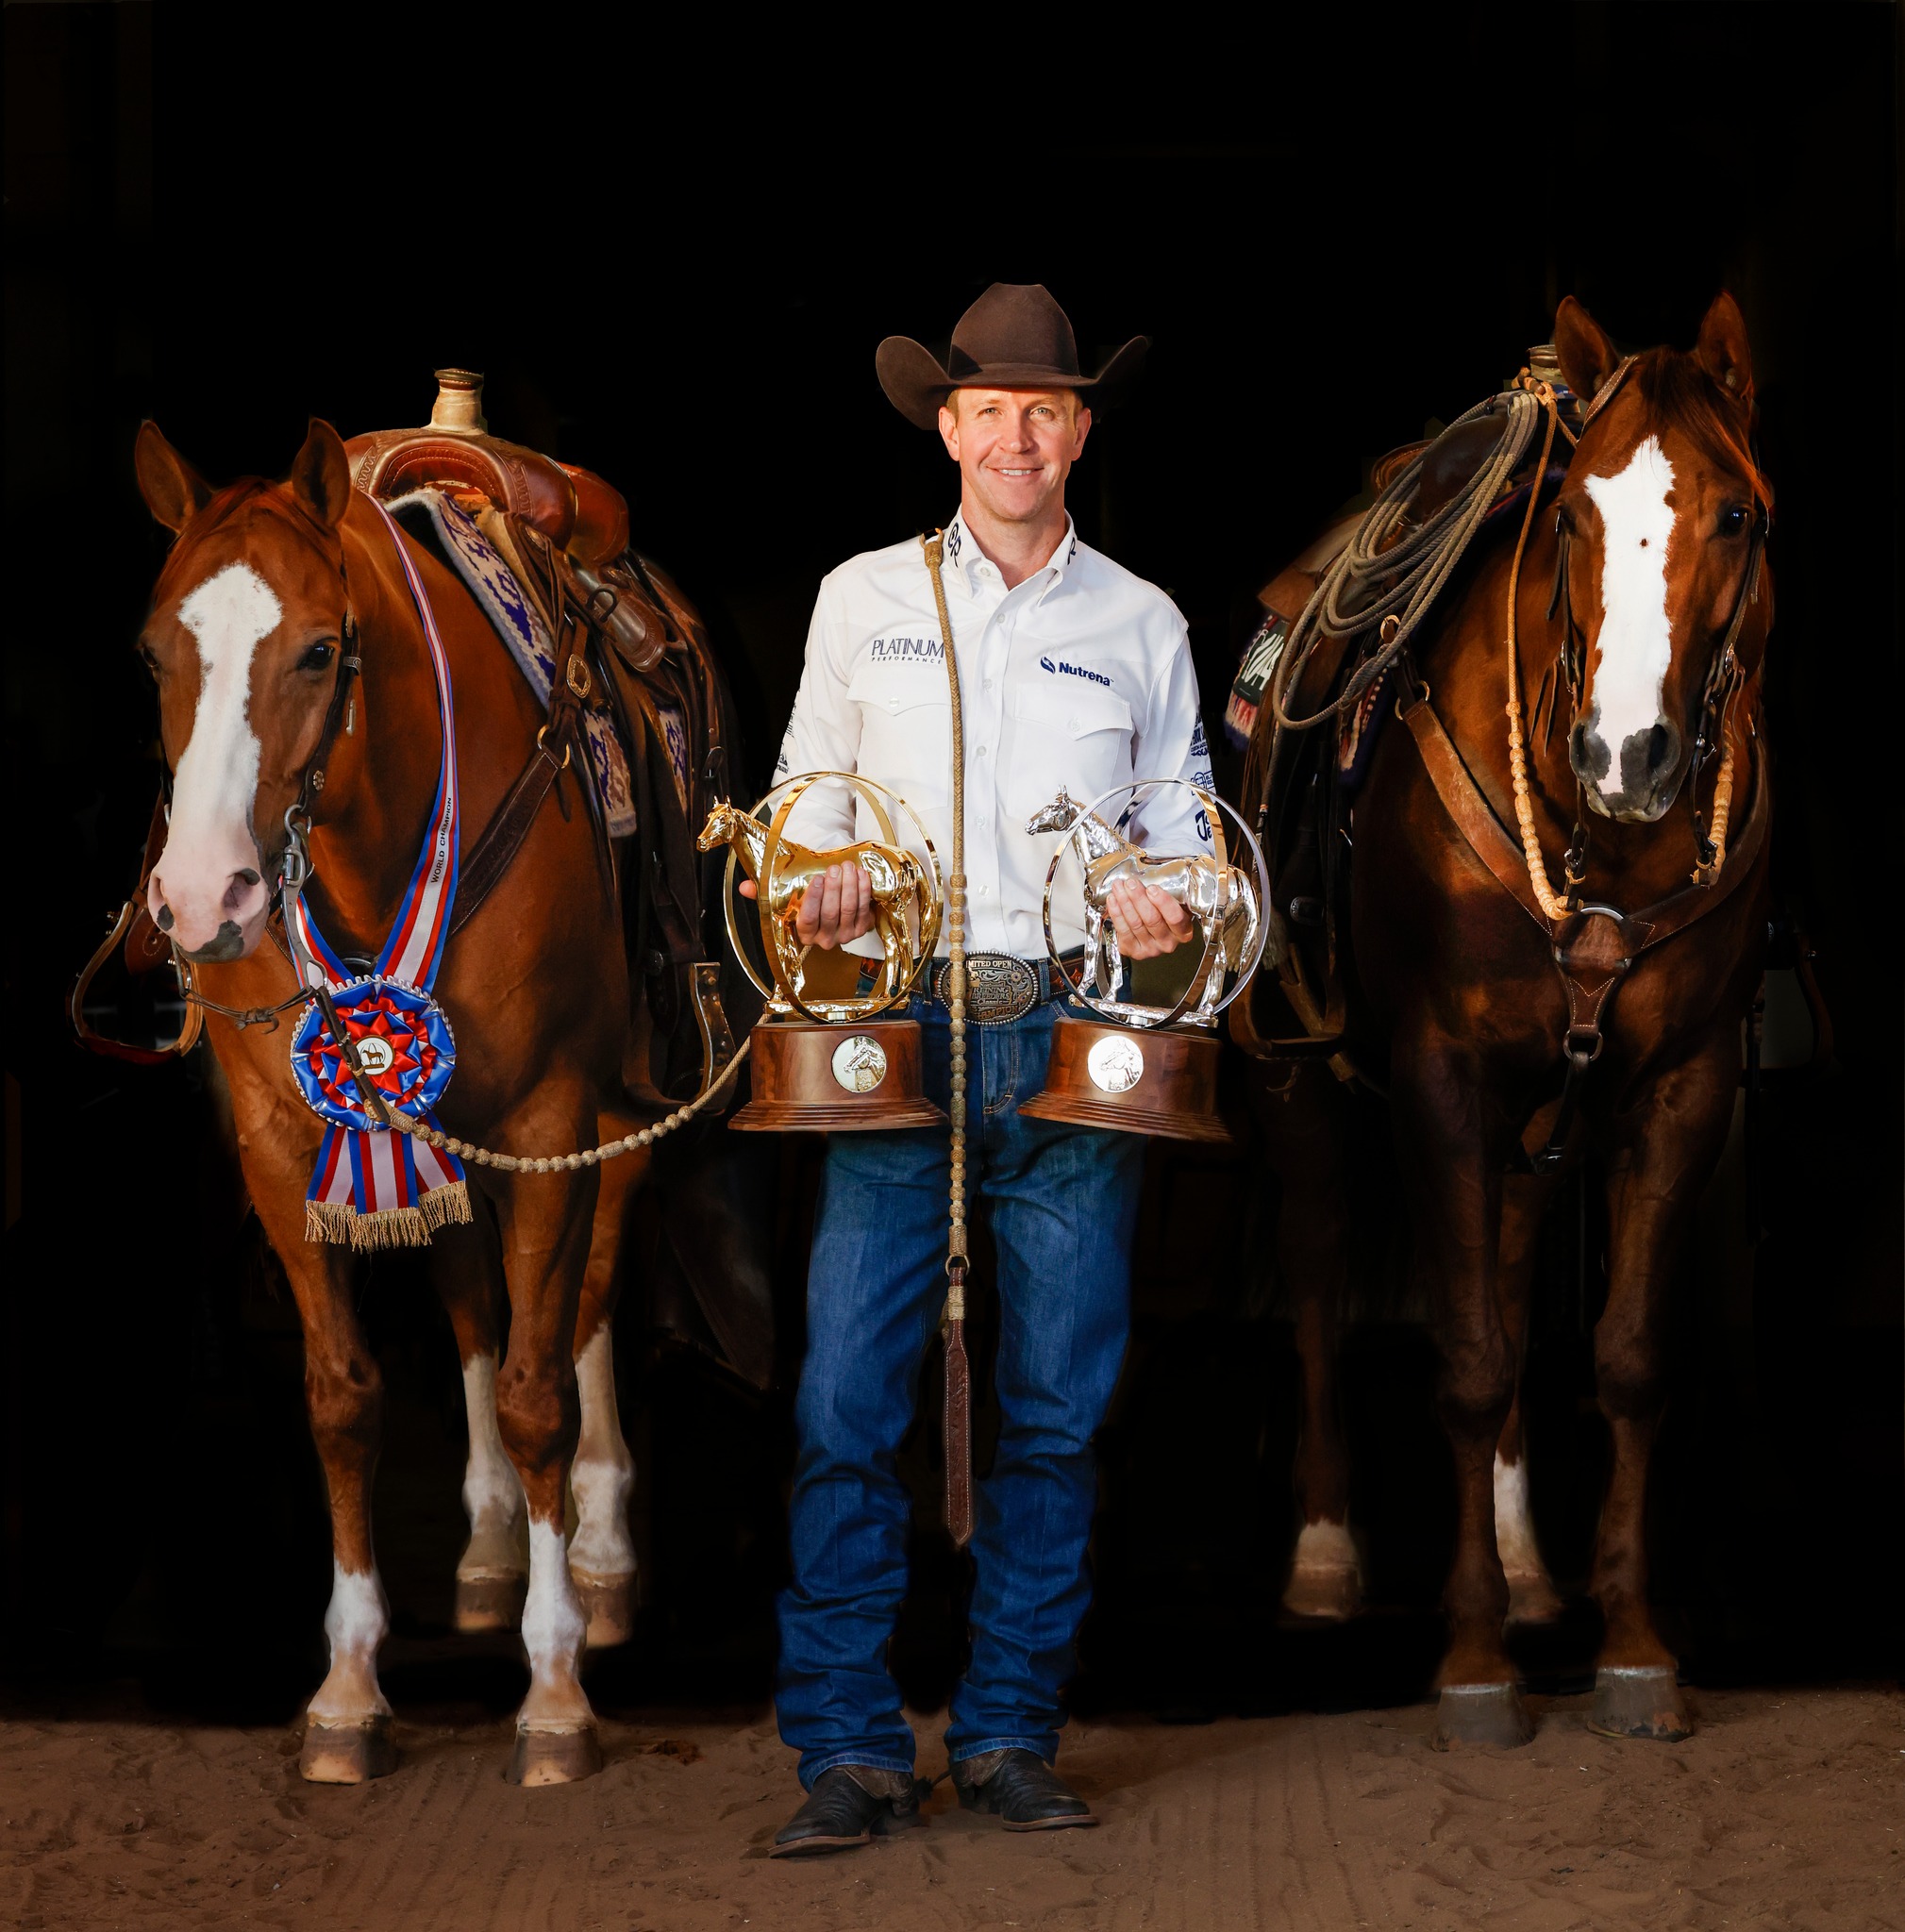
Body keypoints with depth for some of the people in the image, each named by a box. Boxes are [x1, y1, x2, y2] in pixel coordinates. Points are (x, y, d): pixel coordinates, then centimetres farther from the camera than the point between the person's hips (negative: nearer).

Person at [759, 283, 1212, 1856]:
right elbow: (810, 783, 15)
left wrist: (1165, 902, -7)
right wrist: (817, 875, -6)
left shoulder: (1142, 624, 12)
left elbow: (1183, 822, 14)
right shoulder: (863, 600, 11)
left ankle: (1011, 1736, 13)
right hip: (902, 1031, -1)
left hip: (1077, 1038, 1)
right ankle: (850, 1751, -1)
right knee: (847, 1400, -8)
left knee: (1058, 1407, 3)